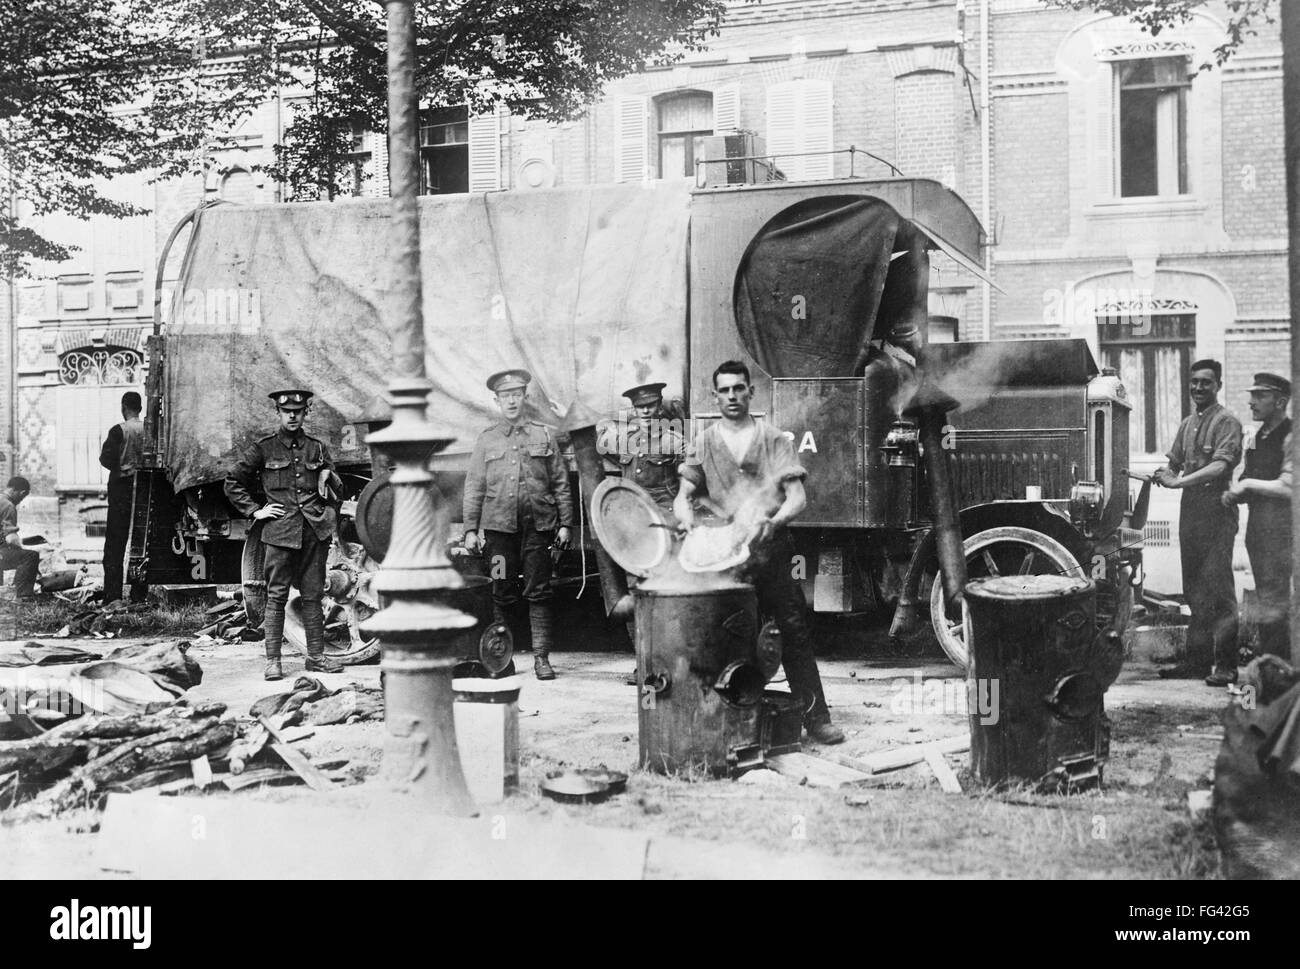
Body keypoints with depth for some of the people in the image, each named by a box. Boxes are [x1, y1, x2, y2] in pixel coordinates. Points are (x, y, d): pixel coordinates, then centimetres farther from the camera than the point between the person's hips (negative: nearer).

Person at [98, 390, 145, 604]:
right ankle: (139, 593, 9)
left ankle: (113, 594, -3)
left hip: (121, 488, -4)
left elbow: (107, 459, -13)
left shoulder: (118, 430, -9)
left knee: (115, 542, 1)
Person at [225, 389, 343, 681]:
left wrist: (328, 475, 0)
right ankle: (272, 660, 2)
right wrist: (255, 511, 2)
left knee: (313, 595, 6)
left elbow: (334, 490, 21)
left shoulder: (317, 448, 12)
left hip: (315, 530, 3)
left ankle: (316, 656, 12)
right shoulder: (262, 449, 4)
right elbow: (233, 484, 10)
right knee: (276, 596, -2)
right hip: (280, 530, -3)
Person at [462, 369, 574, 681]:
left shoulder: (544, 435, 9)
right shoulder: (486, 440, 10)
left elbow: (561, 483, 9)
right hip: (499, 526, 1)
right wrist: (470, 529, 2)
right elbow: (473, 488, 9)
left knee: (539, 592, -2)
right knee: (503, 594, 5)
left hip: (538, 526, -1)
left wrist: (565, 524, 3)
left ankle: (542, 657, 2)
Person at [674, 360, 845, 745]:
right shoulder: (704, 445, 10)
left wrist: (773, 521, -19)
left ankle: (816, 718, 2)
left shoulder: (773, 439, 8)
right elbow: (683, 497, 6)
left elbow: (797, 497, 1)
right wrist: (688, 517, -18)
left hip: (772, 547, -1)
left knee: (794, 632, -2)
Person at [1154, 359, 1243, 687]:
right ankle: (1197, 661, 17)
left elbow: (1221, 465, -17)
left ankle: (1226, 665, -8)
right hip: (1189, 512, 8)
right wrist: (1165, 474, -3)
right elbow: (1174, 463, 20)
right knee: (1194, 592, 11)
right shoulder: (1187, 424, 19)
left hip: (1217, 514, -8)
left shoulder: (1226, 421, -5)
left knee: (1218, 589, -10)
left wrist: (1180, 482, -24)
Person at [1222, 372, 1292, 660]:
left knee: (1273, 606, -8)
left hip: (1280, 527, -8)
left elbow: (1288, 488, -19)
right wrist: (1235, 493, 4)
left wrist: (1248, 485, -12)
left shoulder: (1290, 438, -12)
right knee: (1265, 602, 13)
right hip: (1256, 526, 9)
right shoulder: (1253, 437, 15)